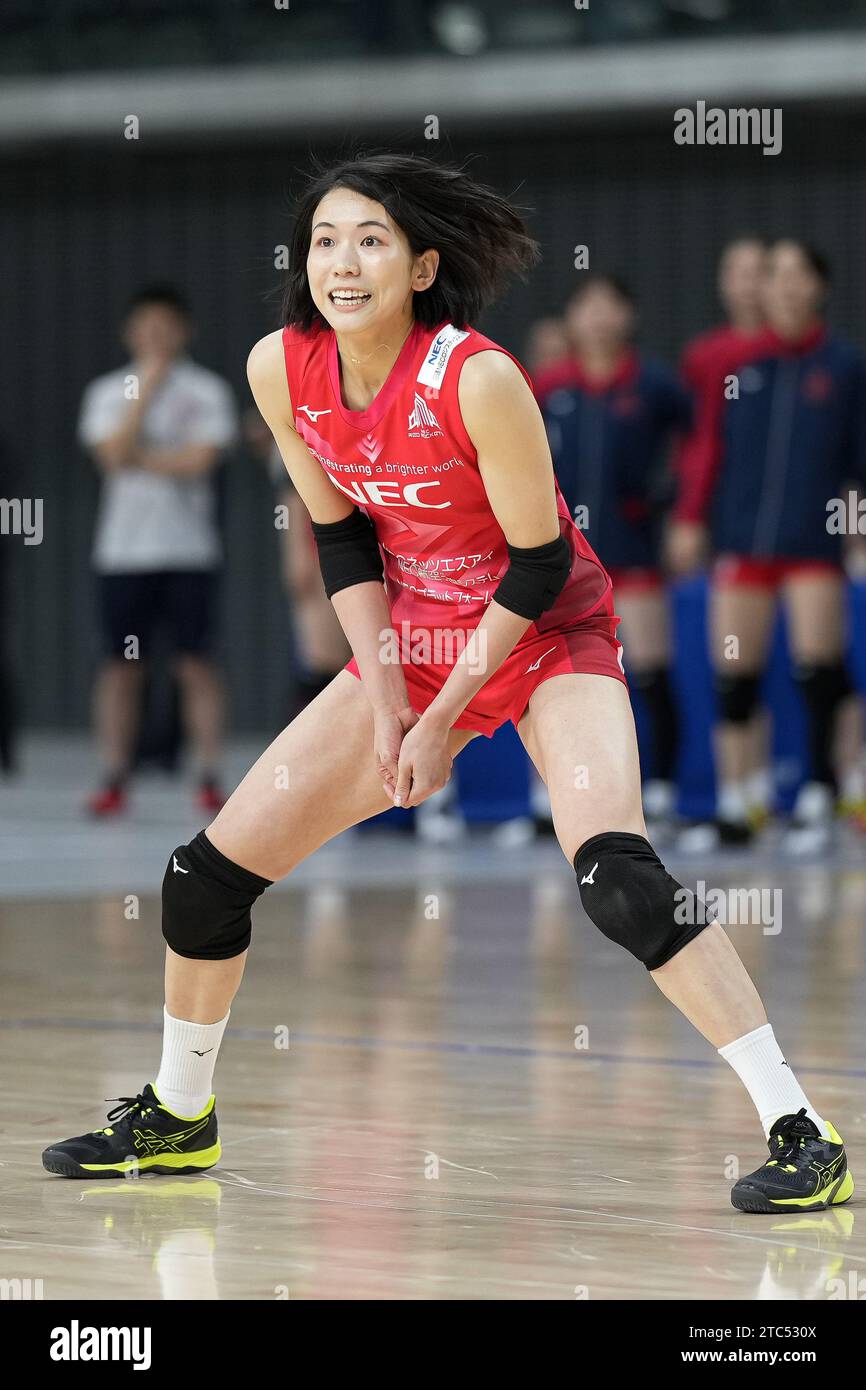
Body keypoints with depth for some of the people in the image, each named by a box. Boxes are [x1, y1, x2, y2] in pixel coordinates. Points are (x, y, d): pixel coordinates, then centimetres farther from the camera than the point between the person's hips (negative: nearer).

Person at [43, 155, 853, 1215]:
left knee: (614, 873, -30)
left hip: (547, 638, -6)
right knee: (209, 872, 4)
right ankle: (176, 1117, 28)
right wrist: (386, 700, -6)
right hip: (412, 641, 6)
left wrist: (443, 720, -16)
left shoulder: (478, 379, -27)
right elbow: (341, 538, 3)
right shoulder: (281, 371, -10)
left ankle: (800, 1134, -25)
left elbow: (541, 565, -18)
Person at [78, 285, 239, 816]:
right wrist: (148, 387, -8)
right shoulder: (108, 391, 8)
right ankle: (115, 779, 5)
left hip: (190, 550, -2)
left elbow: (199, 460, -10)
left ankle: (209, 779, -3)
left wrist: (139, 456, -6)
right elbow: (114, 453, -9)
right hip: (123, 549, 2)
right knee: (122, 665, 2)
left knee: (197, 663, -4)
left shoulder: (207, 390, 3)